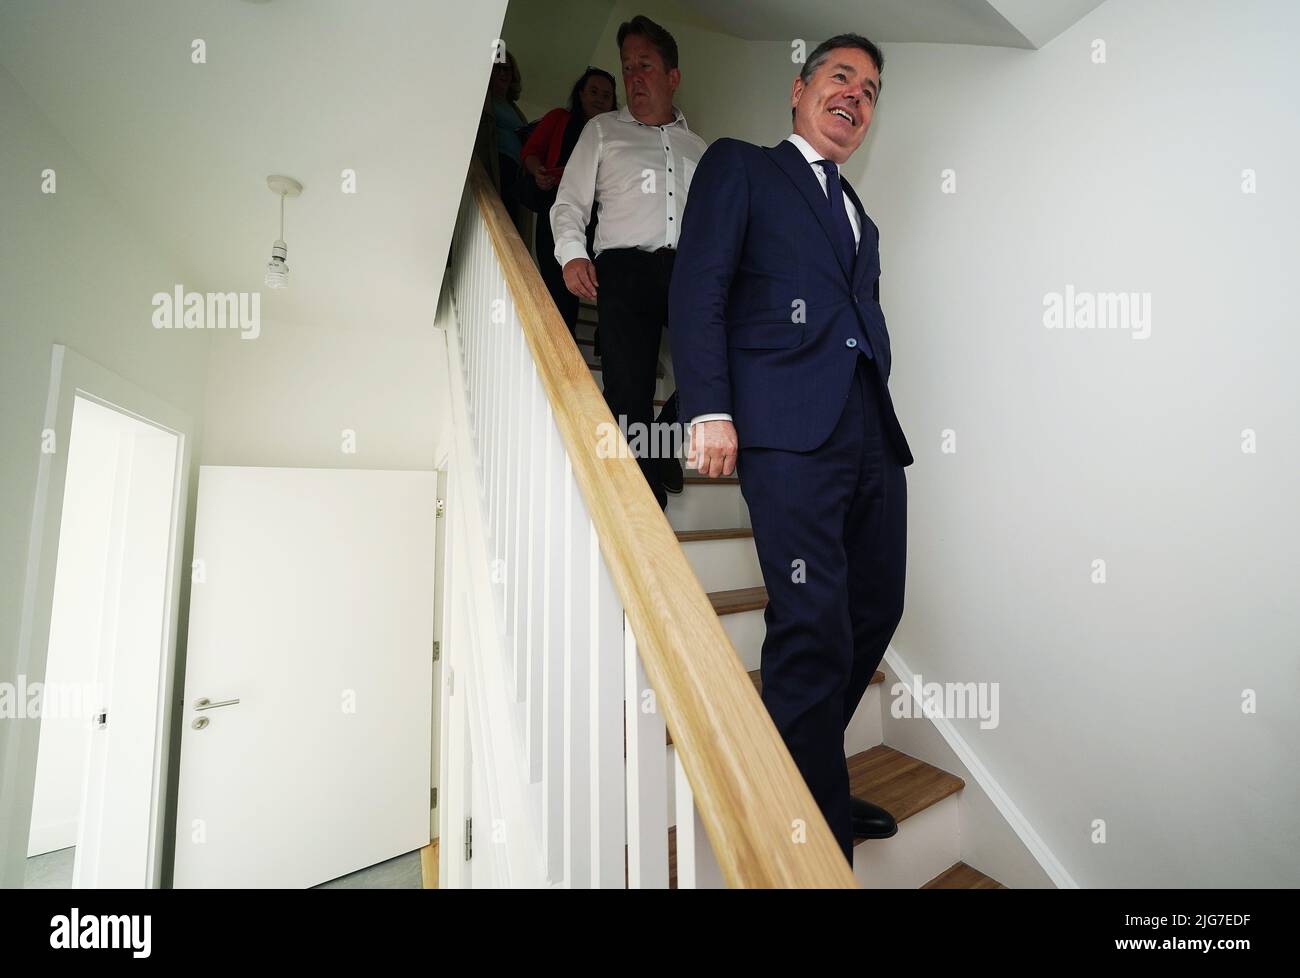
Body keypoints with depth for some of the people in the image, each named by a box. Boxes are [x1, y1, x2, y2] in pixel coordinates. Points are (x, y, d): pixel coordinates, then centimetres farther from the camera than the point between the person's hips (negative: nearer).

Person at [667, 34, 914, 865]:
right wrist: (709, 410, -15)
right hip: (790, 428, -7)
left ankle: (806, 778, 30)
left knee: (876, 612, 9)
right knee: (814, 630, -11)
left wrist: (885, 421, 11)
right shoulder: (740, 167, 15)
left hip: (872, 432, 8)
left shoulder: (863, 219, 33)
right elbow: (697, 290, -1)